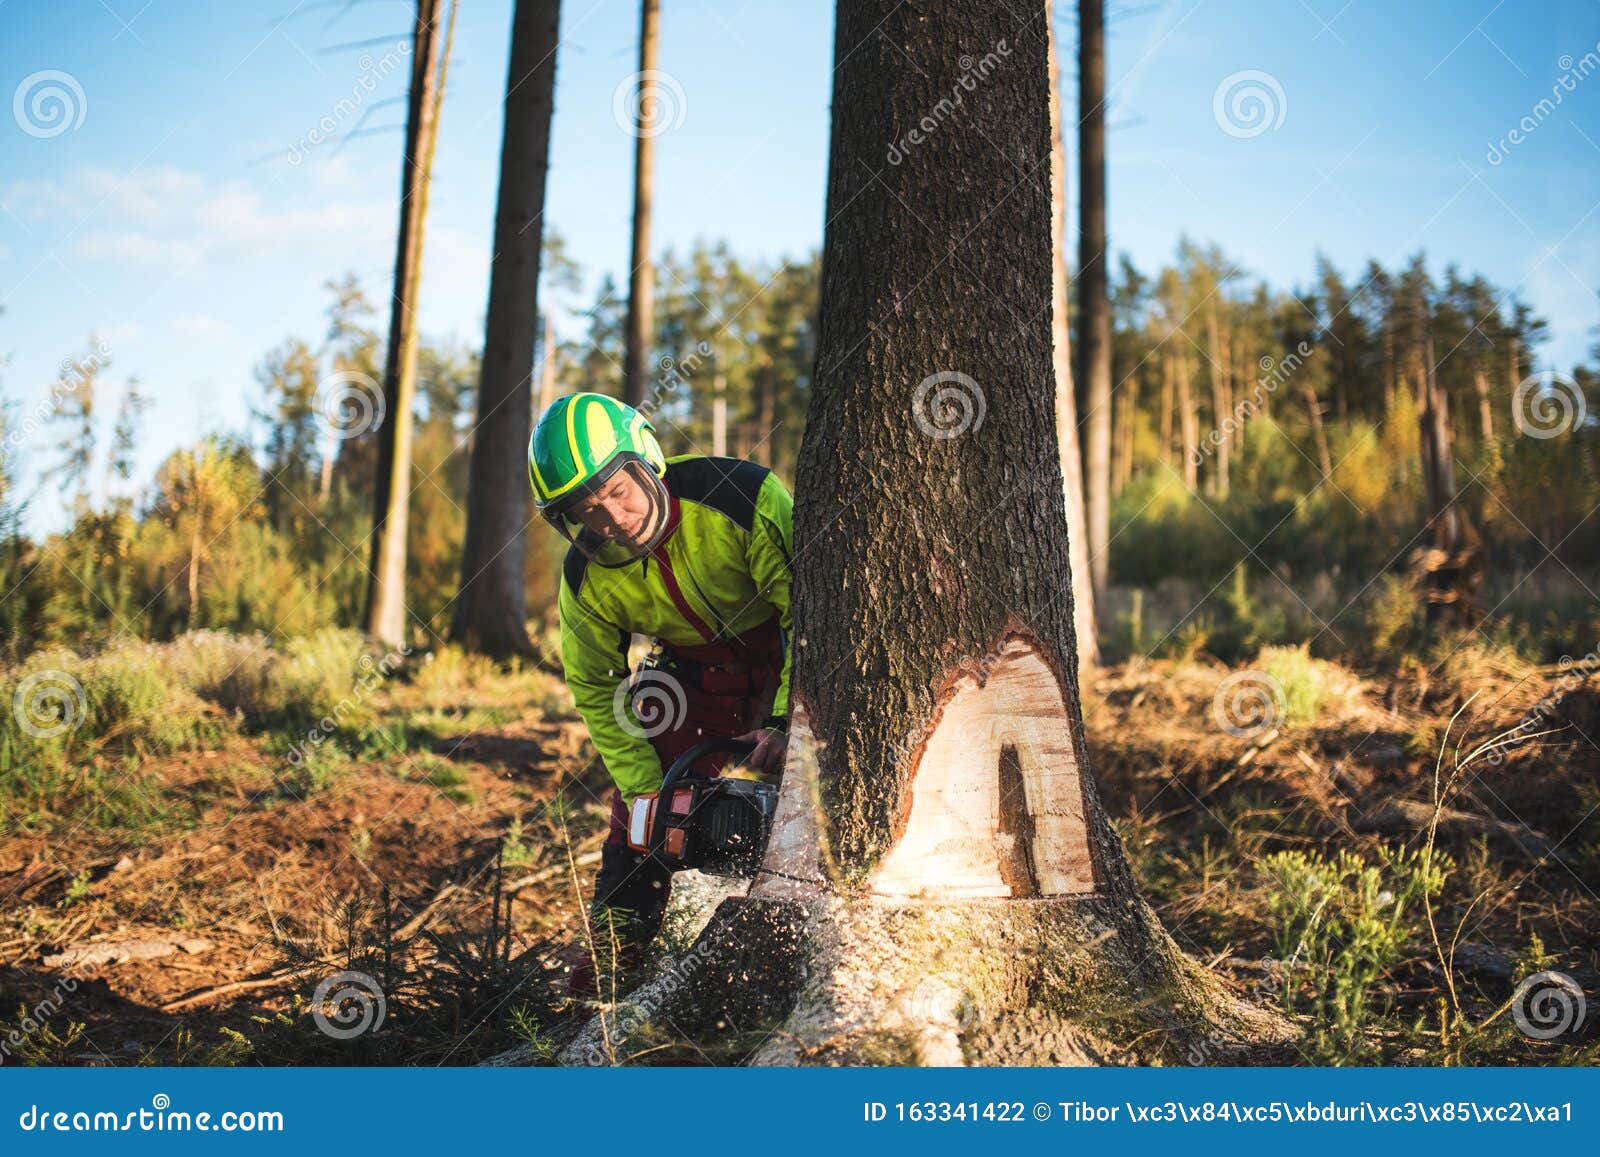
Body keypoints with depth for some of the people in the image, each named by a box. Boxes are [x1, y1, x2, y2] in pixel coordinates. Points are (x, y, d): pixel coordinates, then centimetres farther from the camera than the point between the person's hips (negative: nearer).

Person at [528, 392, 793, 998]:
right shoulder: (587, 579, -20)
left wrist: (788, 720, -36)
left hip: (787, 654, -3)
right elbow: (593, 687, -6)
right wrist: (646, 787, -13)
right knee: (639, 799, -5)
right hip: (691, 664, 3)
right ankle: (617, 938, 10)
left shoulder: (742, 495, -34)